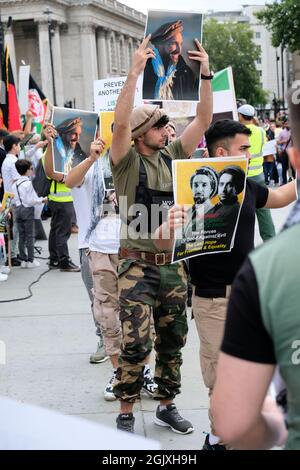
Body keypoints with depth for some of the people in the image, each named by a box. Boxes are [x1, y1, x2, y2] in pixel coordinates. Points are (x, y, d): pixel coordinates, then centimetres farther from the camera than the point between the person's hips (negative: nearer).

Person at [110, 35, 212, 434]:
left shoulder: (173, 156, 6)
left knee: (172, 340, 13)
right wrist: (135, 71, -29)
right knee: (136, 343, -8)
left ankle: (166, 406, 28)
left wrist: (206, 74, -8)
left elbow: (204, 119, 2)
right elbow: (120, 121, -24)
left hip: (174, 263, 5)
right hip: (138, 264, -5)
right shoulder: (129, 162, -7)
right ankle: (125, 414, 7)